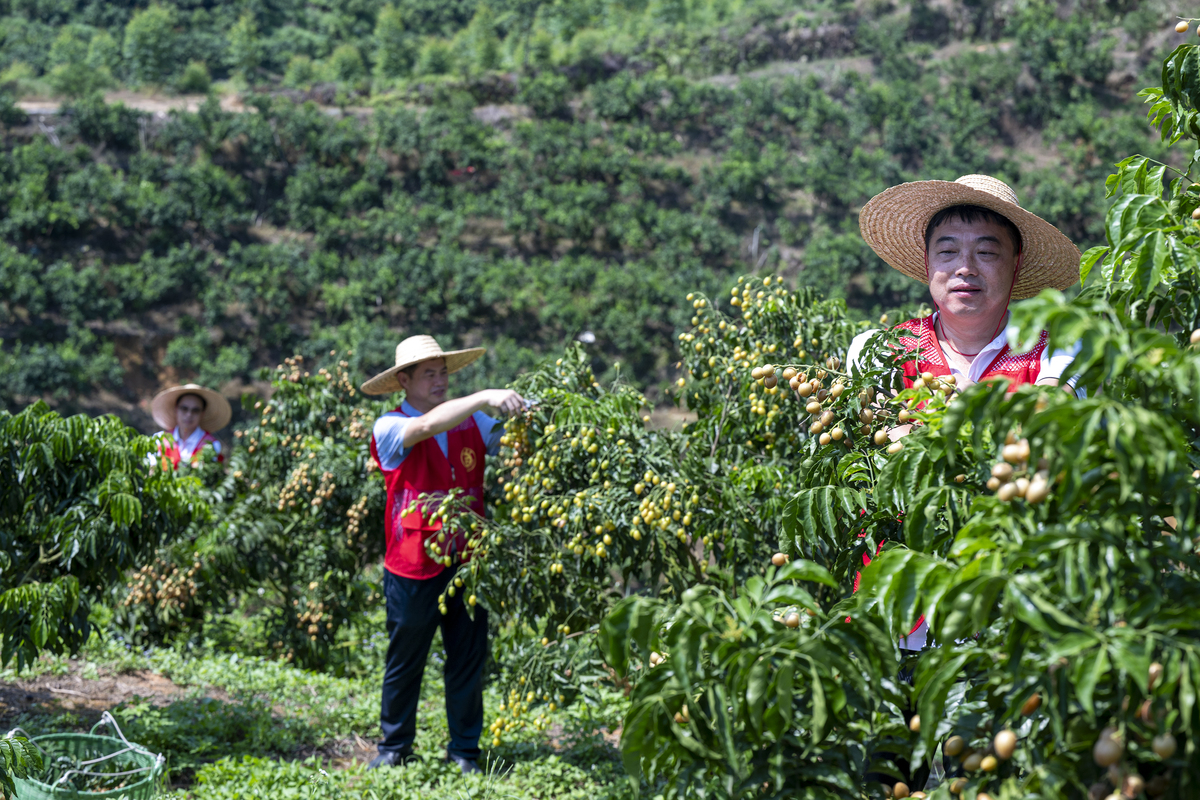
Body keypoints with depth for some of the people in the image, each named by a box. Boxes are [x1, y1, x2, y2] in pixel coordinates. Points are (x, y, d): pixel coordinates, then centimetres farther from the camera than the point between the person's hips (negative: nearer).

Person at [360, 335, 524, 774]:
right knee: (405, 662, 10)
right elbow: (429, 425, -26)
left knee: (469, 659, 8)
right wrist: (485, 397, -36)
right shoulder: (389, 429, -7)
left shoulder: (472, 422, 5)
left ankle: (464, 751, 22)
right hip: (414, 568, -3)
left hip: (467, 561, 3)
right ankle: (394, 748, 27)